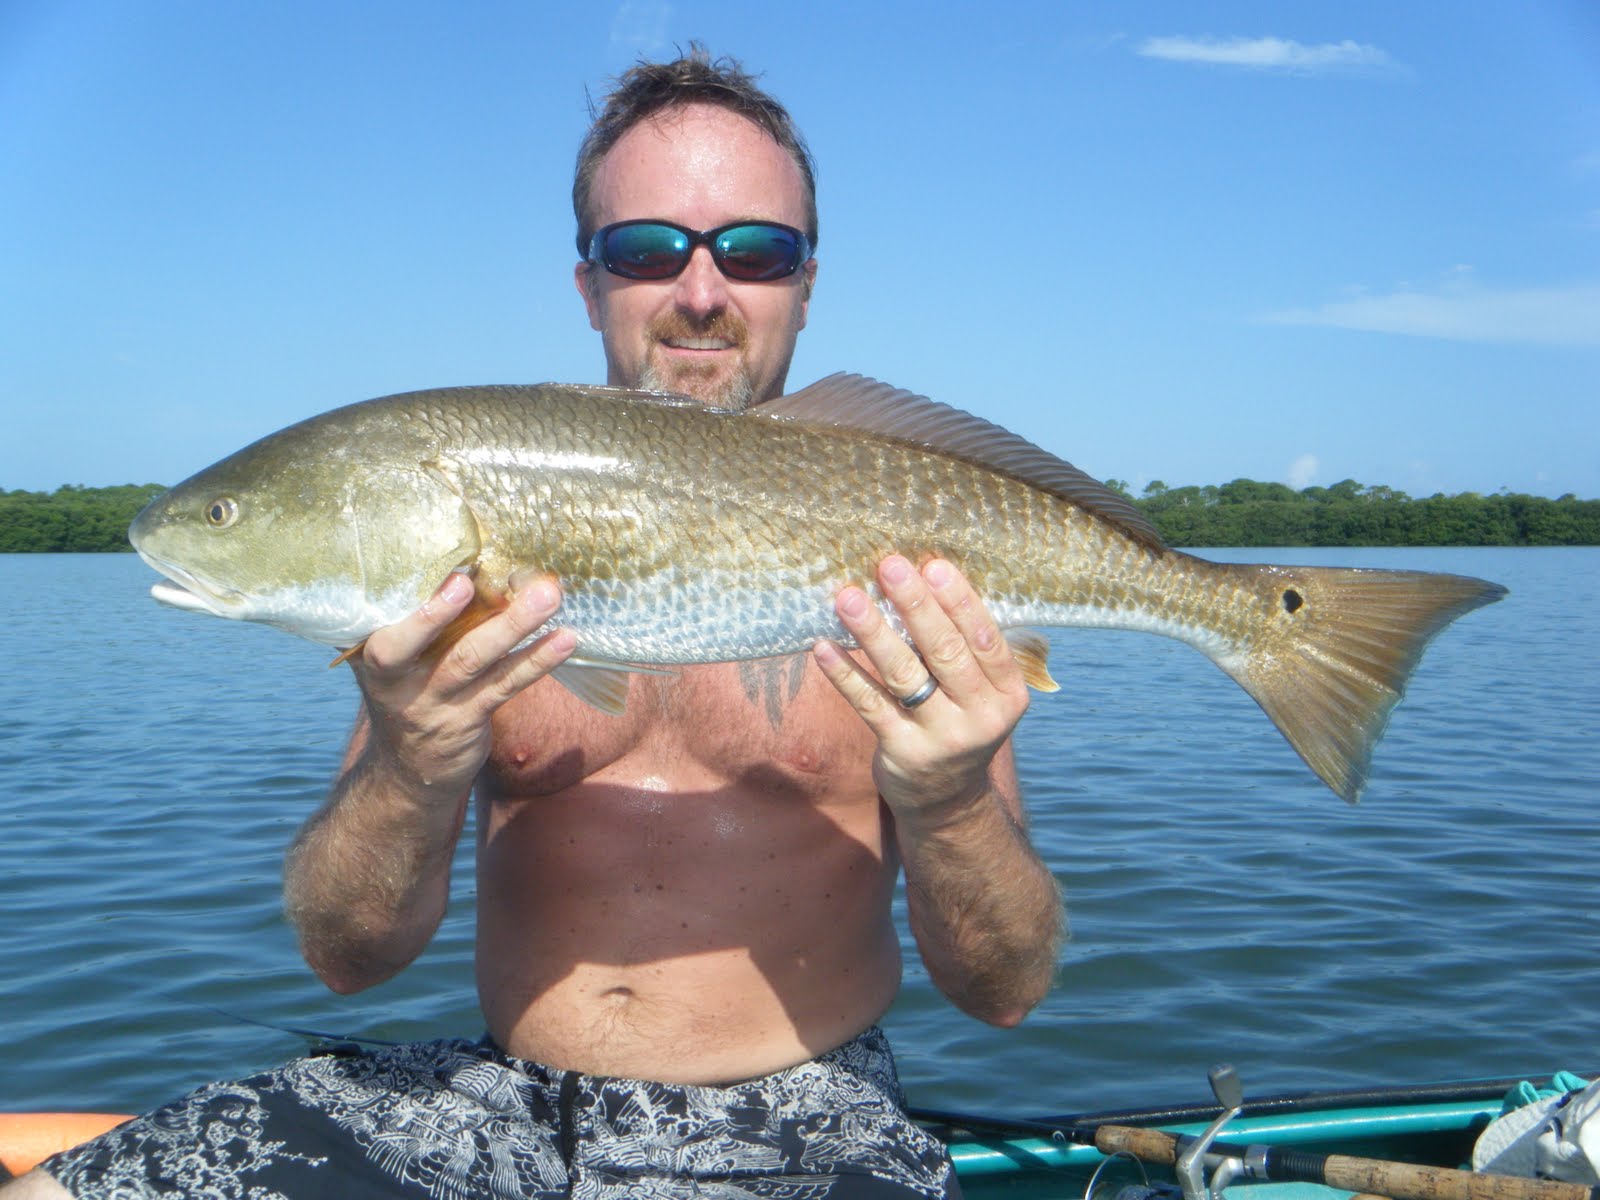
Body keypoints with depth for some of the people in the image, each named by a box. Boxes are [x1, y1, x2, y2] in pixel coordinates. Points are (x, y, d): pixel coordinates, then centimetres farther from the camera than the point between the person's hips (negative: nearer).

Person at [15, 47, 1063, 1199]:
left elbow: (1009, 991, -5)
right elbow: (346, 955, 0)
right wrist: (411, 774, -20)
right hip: (500, 1096, 3)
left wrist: (947, 805, -26)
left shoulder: (901, 557, -4)